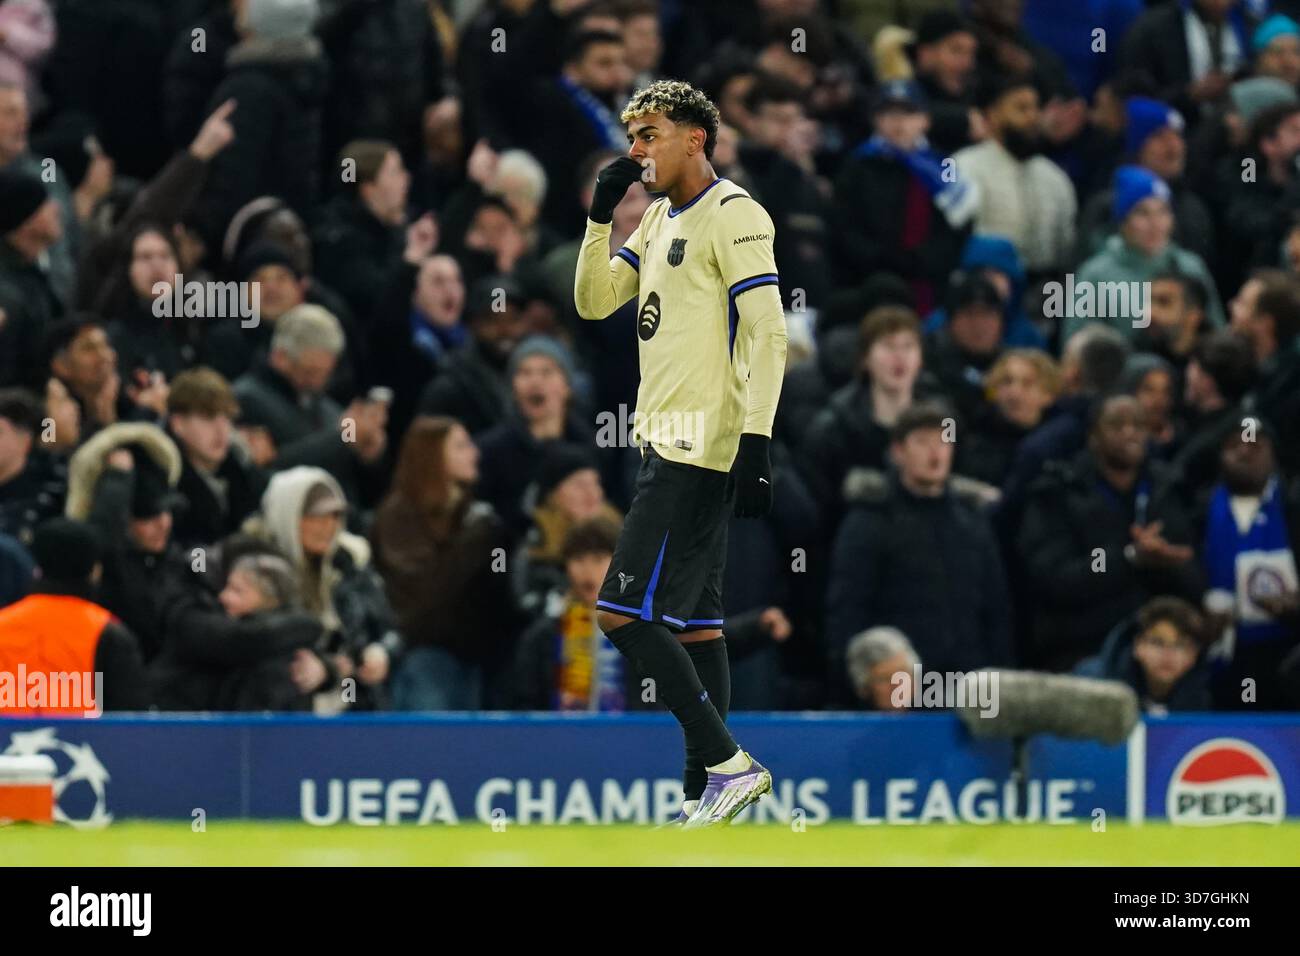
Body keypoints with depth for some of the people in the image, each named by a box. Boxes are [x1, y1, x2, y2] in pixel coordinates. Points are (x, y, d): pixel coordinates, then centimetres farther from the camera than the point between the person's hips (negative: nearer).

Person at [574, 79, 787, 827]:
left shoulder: (732, 215, -11)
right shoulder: (661, 219, 17)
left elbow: (768, 335, -16)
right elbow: (594, 302, 18)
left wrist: (756, 443, -22)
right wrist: (601, 216, 6)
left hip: (700, 450, -10)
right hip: (670, 447, 10)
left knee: (626, 611, -13)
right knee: (694, 620, 8)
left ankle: (726, 764, -11)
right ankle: (708, 793, 9)